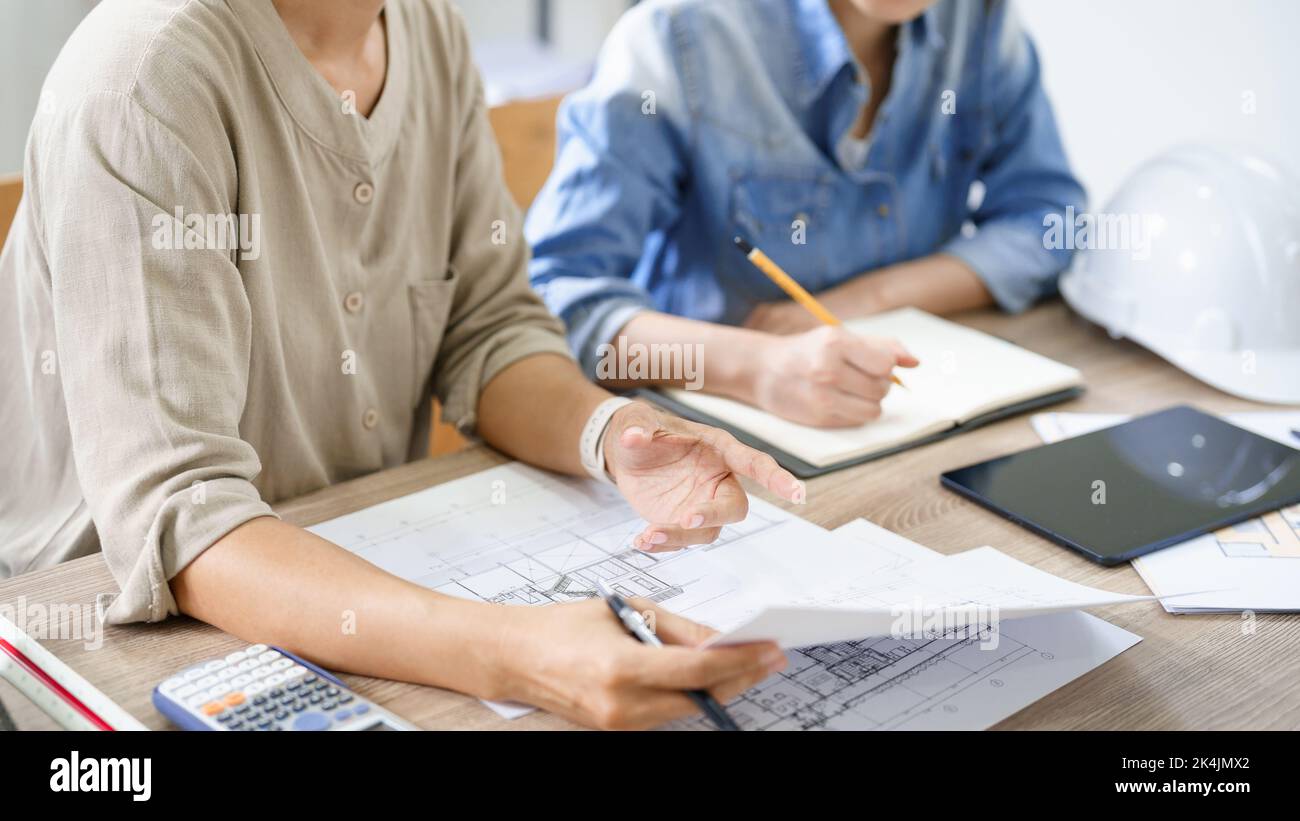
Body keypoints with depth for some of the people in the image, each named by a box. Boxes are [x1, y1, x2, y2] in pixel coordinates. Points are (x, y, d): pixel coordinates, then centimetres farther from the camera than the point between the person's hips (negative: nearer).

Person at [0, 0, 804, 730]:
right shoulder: (144, 76, -22)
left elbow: (489, 330, 4)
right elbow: (170, 518, -29)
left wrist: (609, 429, -19)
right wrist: (507, 653, -42)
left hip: (372, 567, 6)